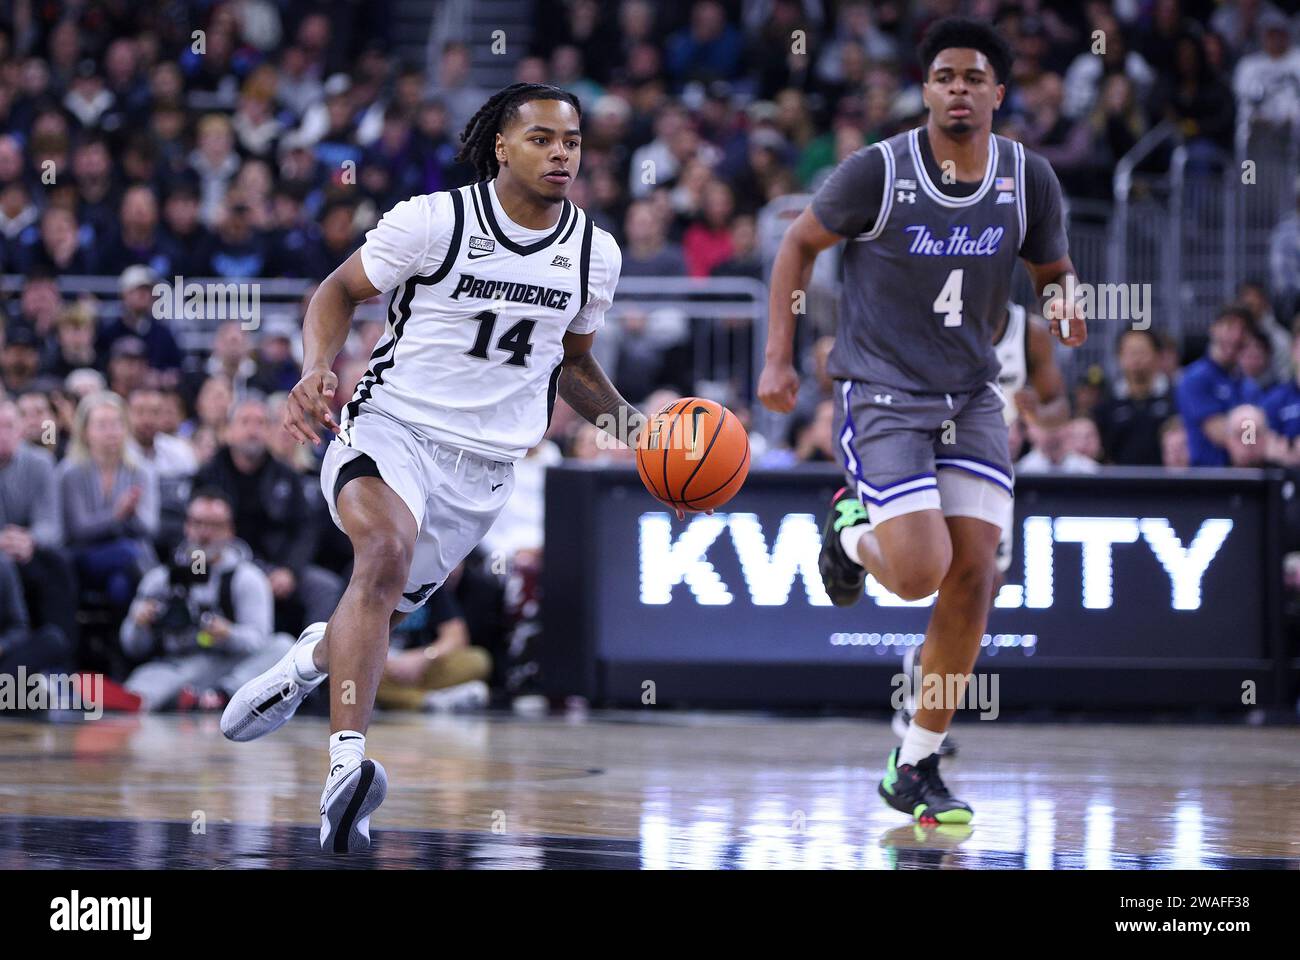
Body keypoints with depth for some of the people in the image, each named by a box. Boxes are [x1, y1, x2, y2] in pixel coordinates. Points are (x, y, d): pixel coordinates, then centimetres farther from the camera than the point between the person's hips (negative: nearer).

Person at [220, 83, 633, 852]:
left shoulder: (595, 253, 4)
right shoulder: (432, 221, -9)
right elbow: (341, 291, 2)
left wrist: (631, 423, 5)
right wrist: (317, 369, -16)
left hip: (484, 464, 5)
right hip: (391, 426, -5)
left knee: (386, 608, 15)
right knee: (387, 551, -33)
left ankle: (311, 660, 53)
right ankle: (347, 768, -40)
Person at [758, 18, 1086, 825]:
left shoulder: (1028, 178, -2)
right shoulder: (879, 171, -13)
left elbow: (1054, 268, 13)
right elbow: (801, 244, 2)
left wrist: (1063, 303, -12)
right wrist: (779, 359, -3)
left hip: (972, 397, 4)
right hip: (882, 395, -4)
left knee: (974, 578, -5)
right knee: (919, 573, -19)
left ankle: (917, 770, 8)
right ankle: (853, 529, 20)